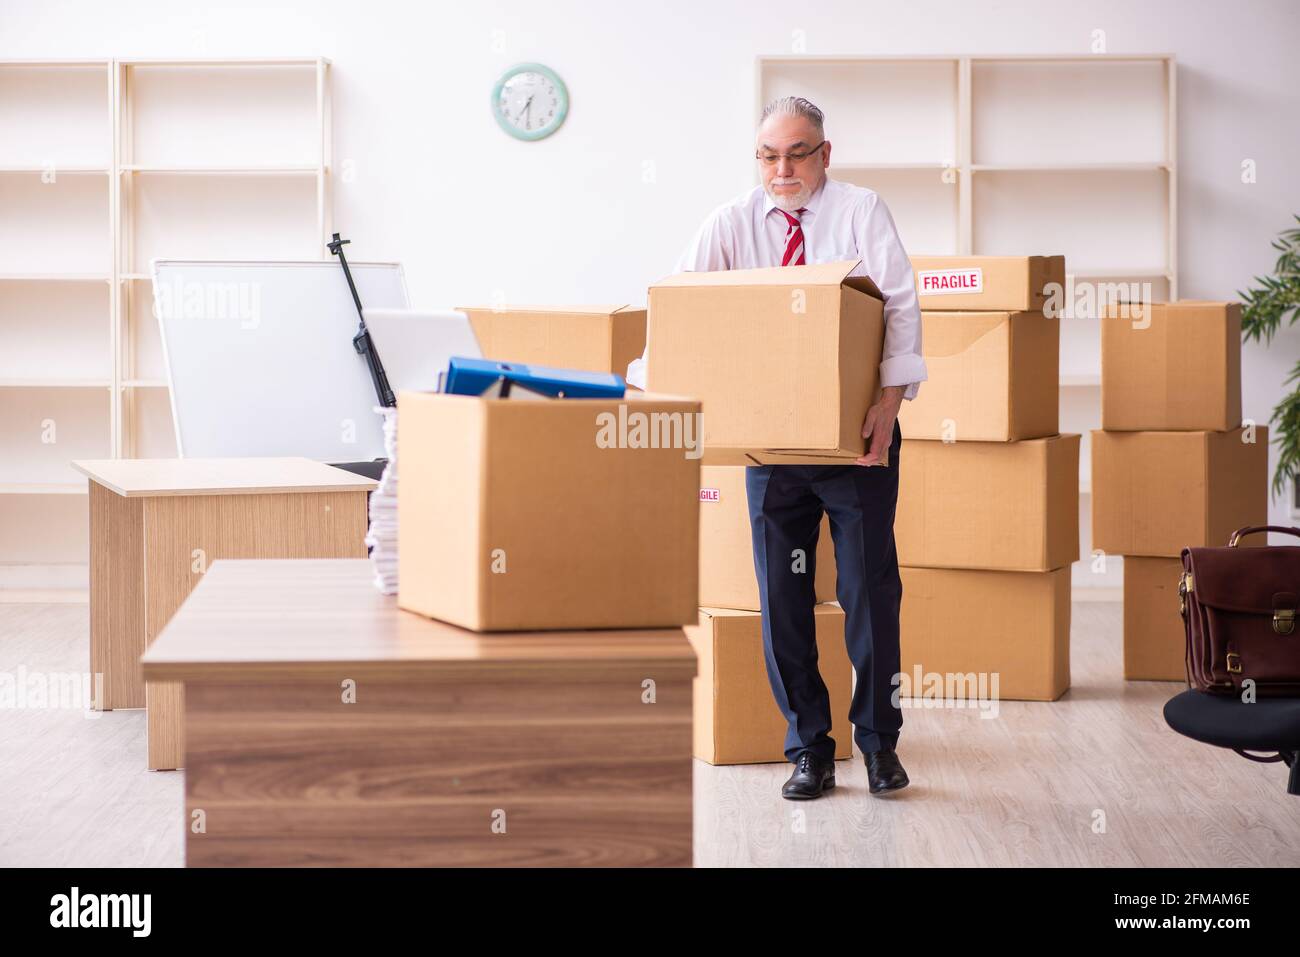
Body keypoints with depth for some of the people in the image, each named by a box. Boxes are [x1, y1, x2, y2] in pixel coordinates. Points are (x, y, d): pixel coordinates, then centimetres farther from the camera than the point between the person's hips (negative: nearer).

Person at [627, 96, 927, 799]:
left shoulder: (861, 211, 1)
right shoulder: (731, 224, 6)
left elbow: (901, 305, -8)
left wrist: (888, 404, -20)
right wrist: (641, 380, -19)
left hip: (857, 434, -2)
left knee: (870, 588, 1)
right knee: (781, 595, 4)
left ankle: (879, 741, 15)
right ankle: (808, 746, 15)